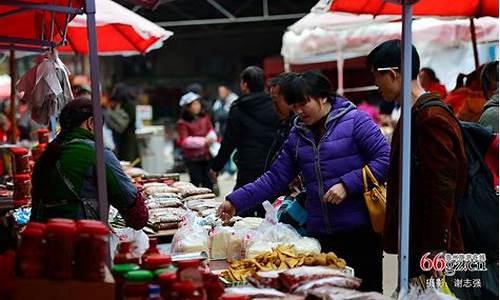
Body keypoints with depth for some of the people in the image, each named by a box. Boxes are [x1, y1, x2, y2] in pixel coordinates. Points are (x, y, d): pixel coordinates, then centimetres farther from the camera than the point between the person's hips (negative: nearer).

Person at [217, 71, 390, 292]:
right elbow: (274, 178, 12)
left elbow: (385, 159, -11)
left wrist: (347, 184, -18)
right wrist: (236, 202, 4)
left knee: (366, 290, 4)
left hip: (360, 230, -5)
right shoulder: (297, 135, 12)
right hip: (320, 232, 5)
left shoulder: (354, 120, -5)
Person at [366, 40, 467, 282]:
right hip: (413, 243, 10)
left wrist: (435, 250, -20)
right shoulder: (413, 114, 15)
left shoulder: (431, 118, -17)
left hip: (430, 246, -10)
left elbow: (442, 189, -21)